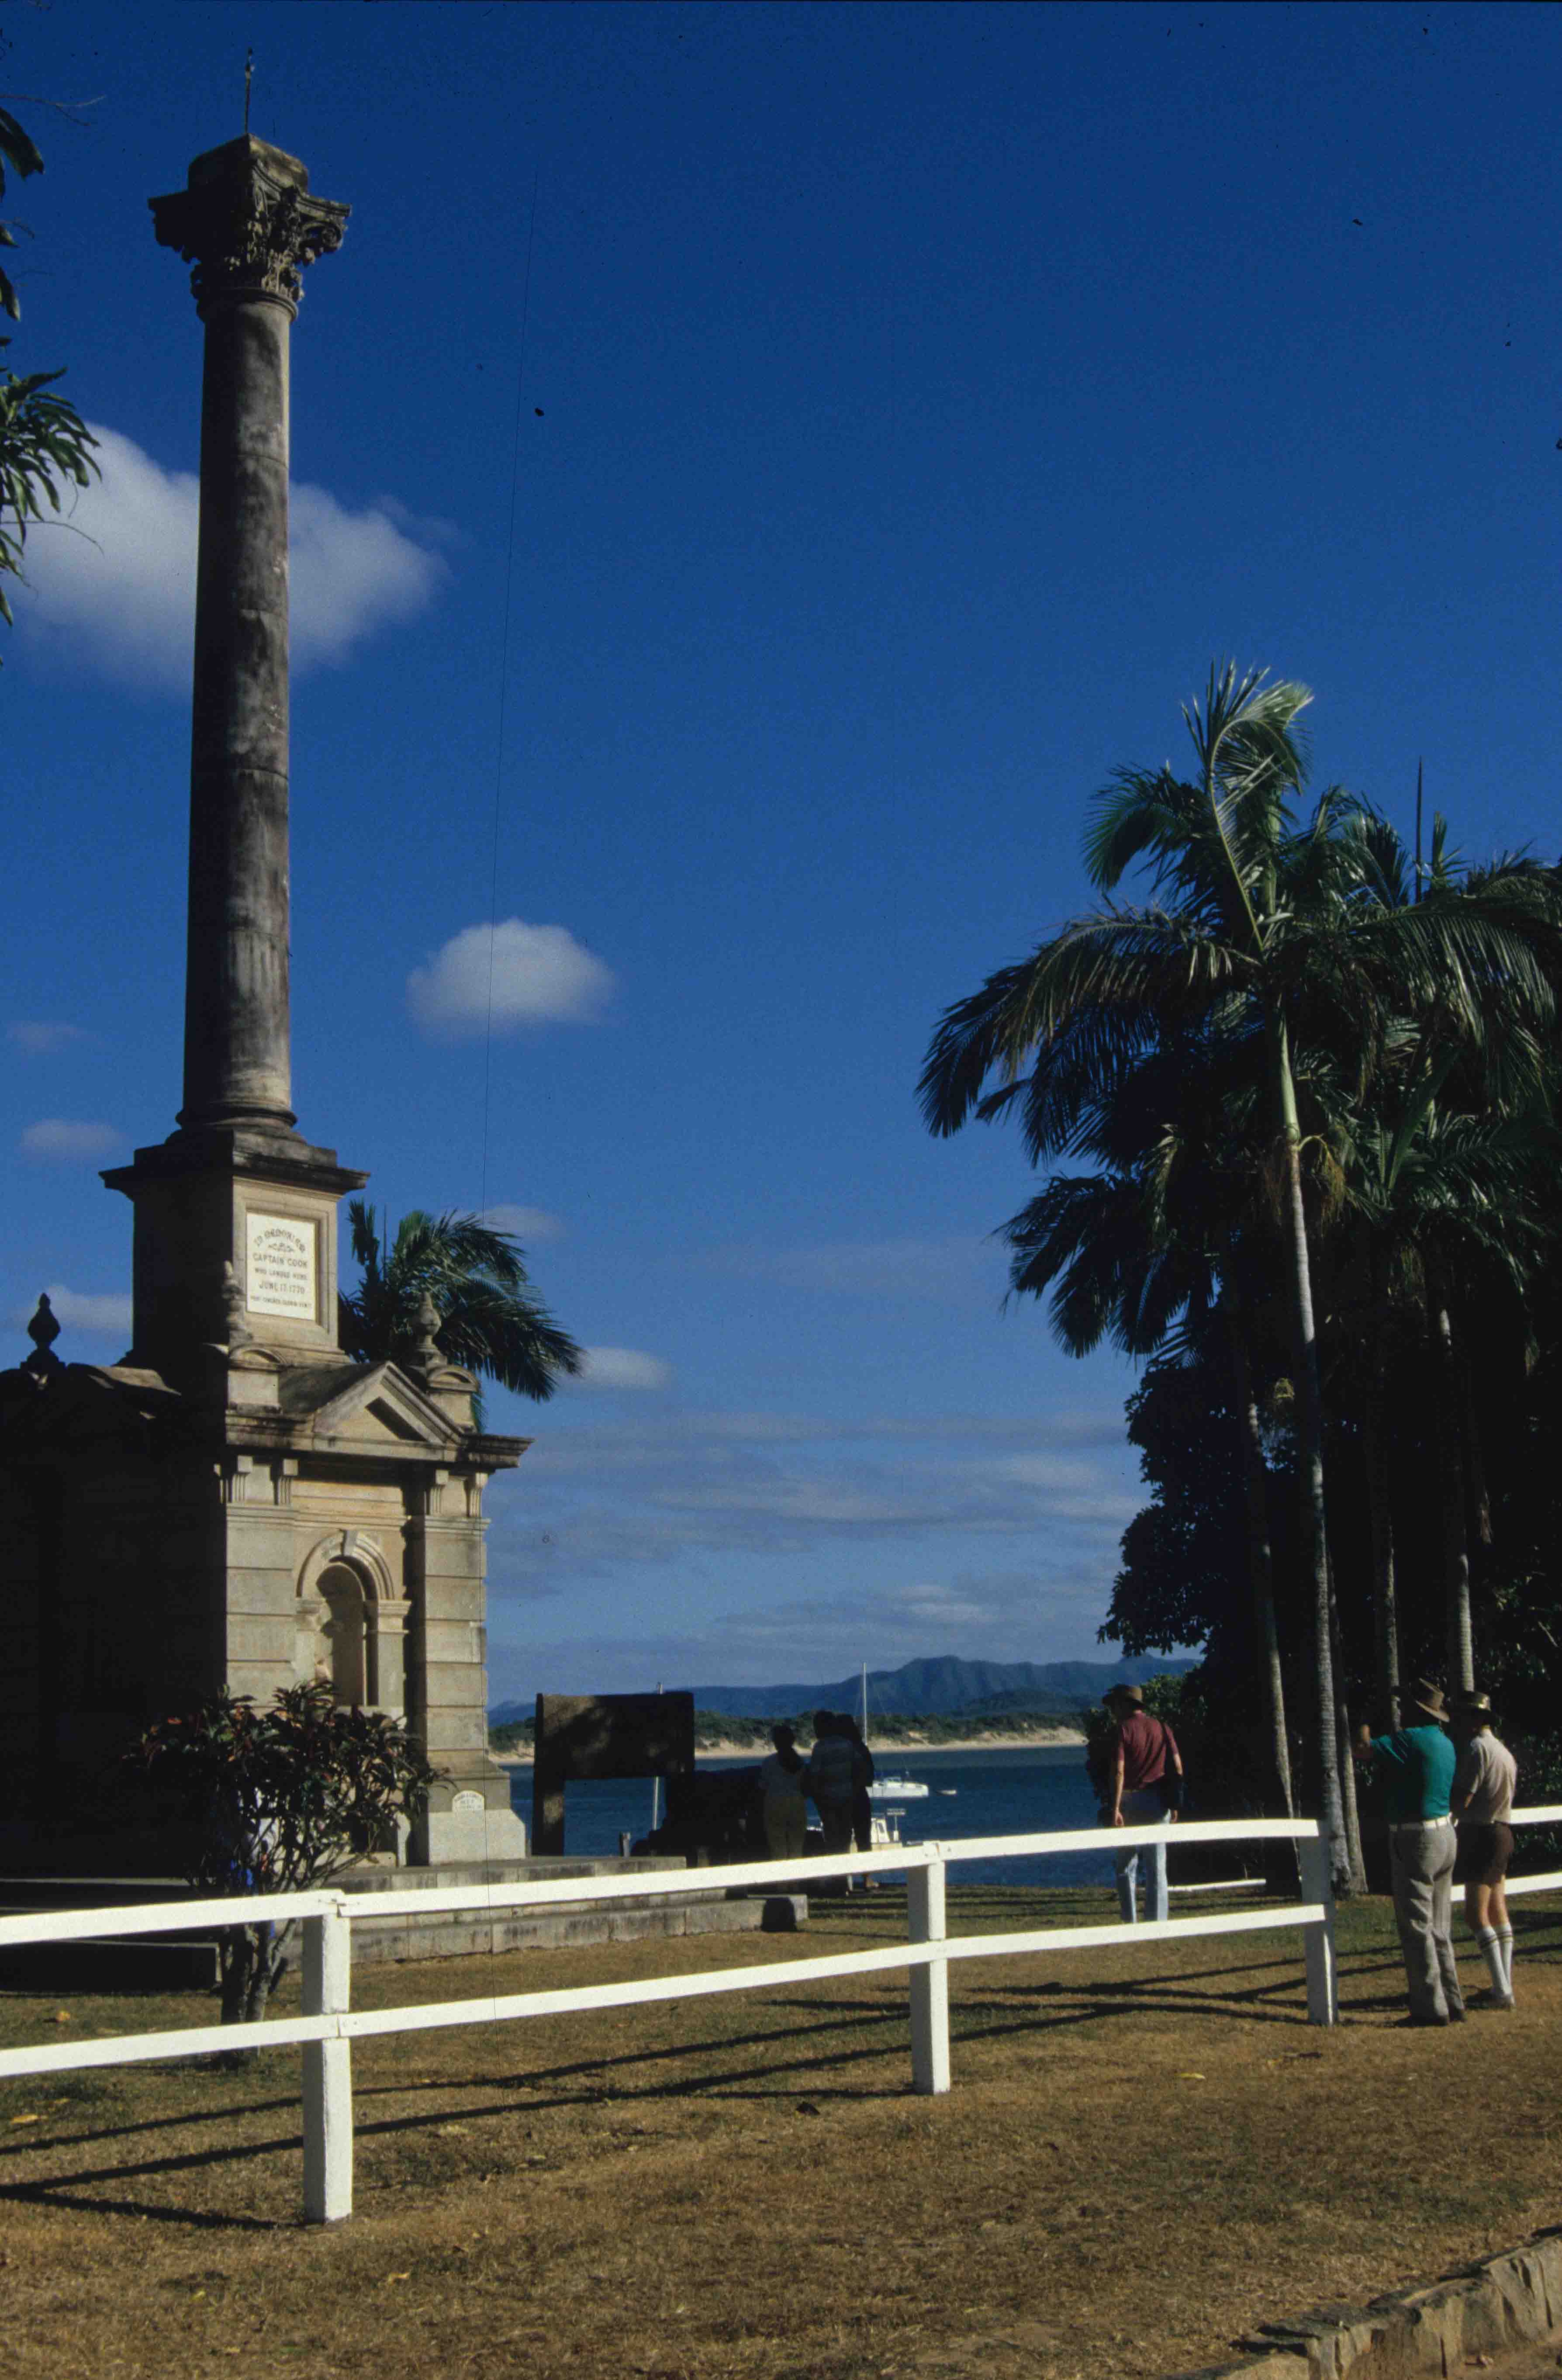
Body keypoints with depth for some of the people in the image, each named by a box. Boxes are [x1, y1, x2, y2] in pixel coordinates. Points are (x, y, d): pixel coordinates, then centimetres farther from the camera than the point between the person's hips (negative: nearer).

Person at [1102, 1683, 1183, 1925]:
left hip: (1130, 1801, -4)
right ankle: (1157, 1923, 5)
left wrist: (1115, 1809, -18)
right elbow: (1177, 1768, 5)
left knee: (1126, 1866, 7)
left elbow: (1118, 1771, -16)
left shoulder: (1122, 1730, -7)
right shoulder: (1162, 1728, 8)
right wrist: (1174, 1803, 11)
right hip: (1159, 1805, 4)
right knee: (1157, 1867, 7)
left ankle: (1130, 1923, 4)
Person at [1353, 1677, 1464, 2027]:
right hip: (1444, 1834, 9)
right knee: (1439, 1930, 14)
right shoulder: (1445, 1744, 12)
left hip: (1415, 1840, -9)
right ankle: (1452, 2004, 16)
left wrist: (1365, 1727, -3)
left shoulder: (1413, 1738, -17)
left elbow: (1362, 1750, -22)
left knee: (1416, 1926, -4)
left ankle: (1431, 2008, -4)